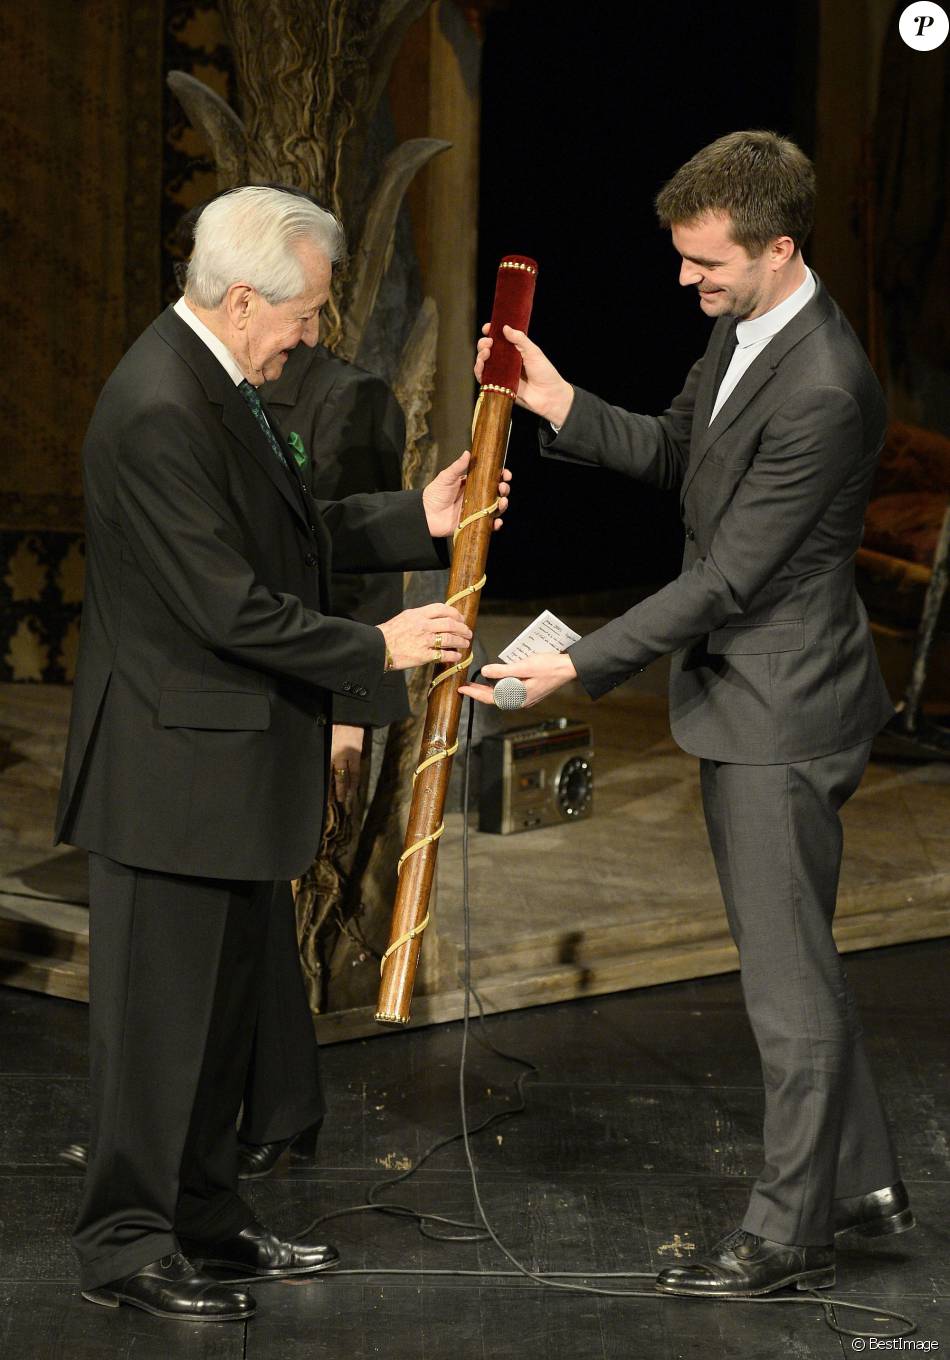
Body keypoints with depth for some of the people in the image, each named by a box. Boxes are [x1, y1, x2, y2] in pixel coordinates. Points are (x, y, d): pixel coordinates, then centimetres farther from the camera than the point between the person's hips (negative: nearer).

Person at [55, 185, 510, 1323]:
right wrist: (376, 649, -16)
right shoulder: (158, 409, -23)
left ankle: (204, 1216, 30)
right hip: (172, 768, -10)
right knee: (159, 1007, 1)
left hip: (234, 756, 10)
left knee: (223, 1000, 18)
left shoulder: (216, 385, 10)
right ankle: (123, 1243, 13)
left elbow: (286, 534, 18)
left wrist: (418, 518, 9)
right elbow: (230, 606, -25)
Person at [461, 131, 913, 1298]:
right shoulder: (742, 328, 4)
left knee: (788, 977, 1)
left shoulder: (823, 391, -27)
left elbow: (728, 577, -25)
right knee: (792, 956, 19)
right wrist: (560, 405, -1)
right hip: (740, 693, 10)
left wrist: (579, 667, -24)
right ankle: (861, 1180, 33)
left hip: (782, 714, -10)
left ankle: (791, 1231, 14)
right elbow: (676, 455, 16)